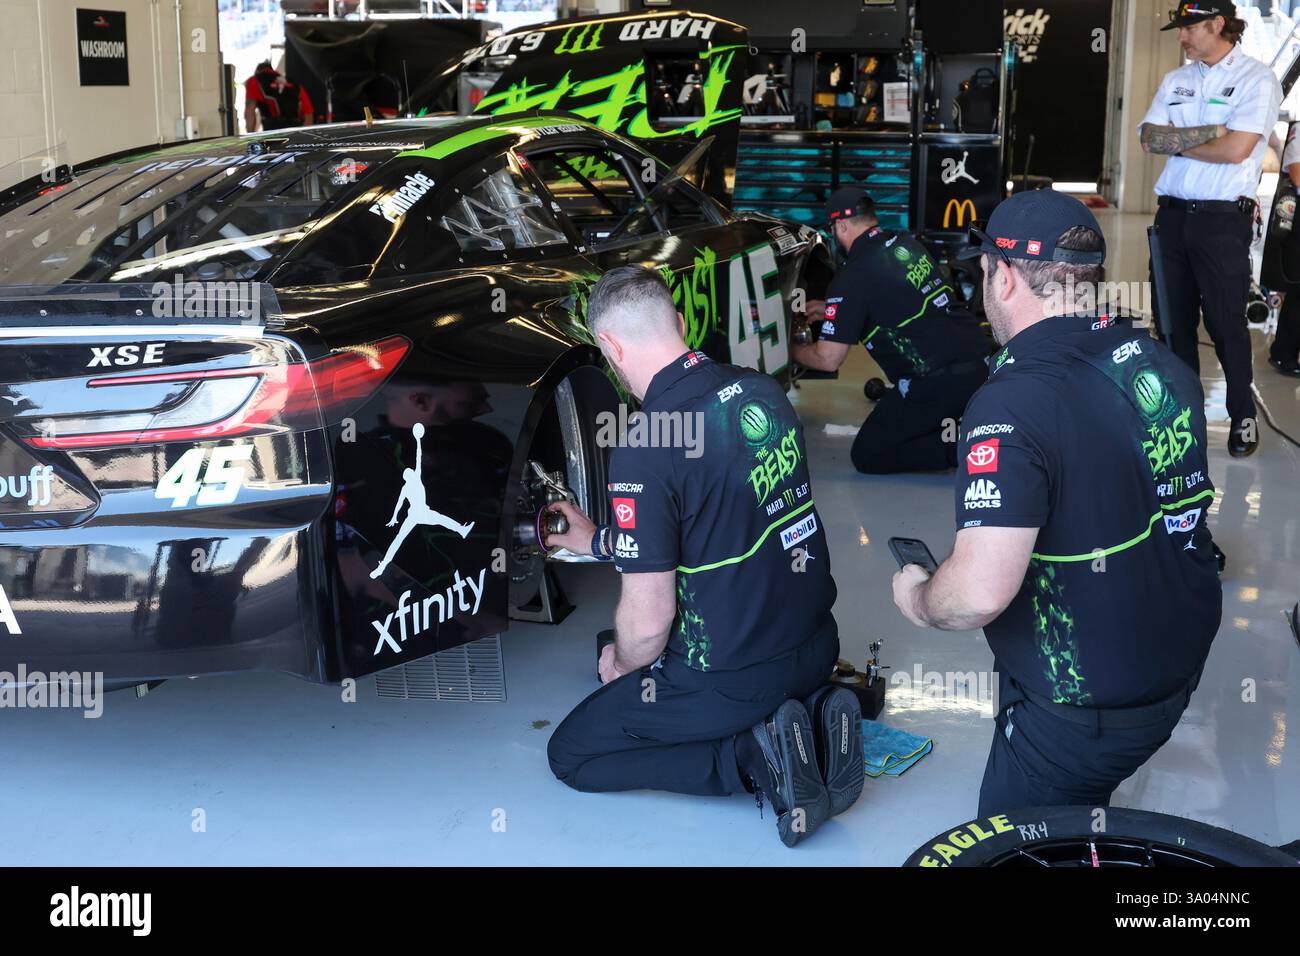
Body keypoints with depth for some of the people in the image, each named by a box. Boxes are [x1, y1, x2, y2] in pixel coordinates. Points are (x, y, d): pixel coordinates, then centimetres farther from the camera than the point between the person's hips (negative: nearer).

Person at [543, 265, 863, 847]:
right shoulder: (761, 390, 0)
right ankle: (811, 712, 8)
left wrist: (620, 665, 5)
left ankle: (752, 755, -6)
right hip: (816, 646, 7)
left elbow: (648, 619, -19)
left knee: (571, 755, 12)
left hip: (730, 678, -7)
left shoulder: (642, 451, -23)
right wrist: (598, 542, 25)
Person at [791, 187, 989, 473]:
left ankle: (964, 448, -8)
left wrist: (792, 349, 14)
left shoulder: (852, 277, -11)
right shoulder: (907, 243, 12)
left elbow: (828, 359, -6)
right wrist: (830, 308, 35)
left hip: (943, 382, -8)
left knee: (867, 455, 5)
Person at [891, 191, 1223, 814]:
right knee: (1082, 826, 30)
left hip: (1082, 711, -8)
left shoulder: (1013, 401, -28)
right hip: (1182, 666, 8)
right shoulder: (1164, 362, -1)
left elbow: (980, 592, -34)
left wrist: (916, 598, -12)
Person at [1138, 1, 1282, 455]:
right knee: (1176, 317, 10)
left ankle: (1243, 417, 10)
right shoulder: (1175, 80, 14)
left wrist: (1176, 140, -4)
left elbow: (1237, 150, -16)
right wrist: (1209, 133, -11)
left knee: (1226, 320, -3)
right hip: (1173, 212, 6)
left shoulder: (1256, 78, -4)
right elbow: (1150, 137, 1)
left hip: (1224, 218, -6)